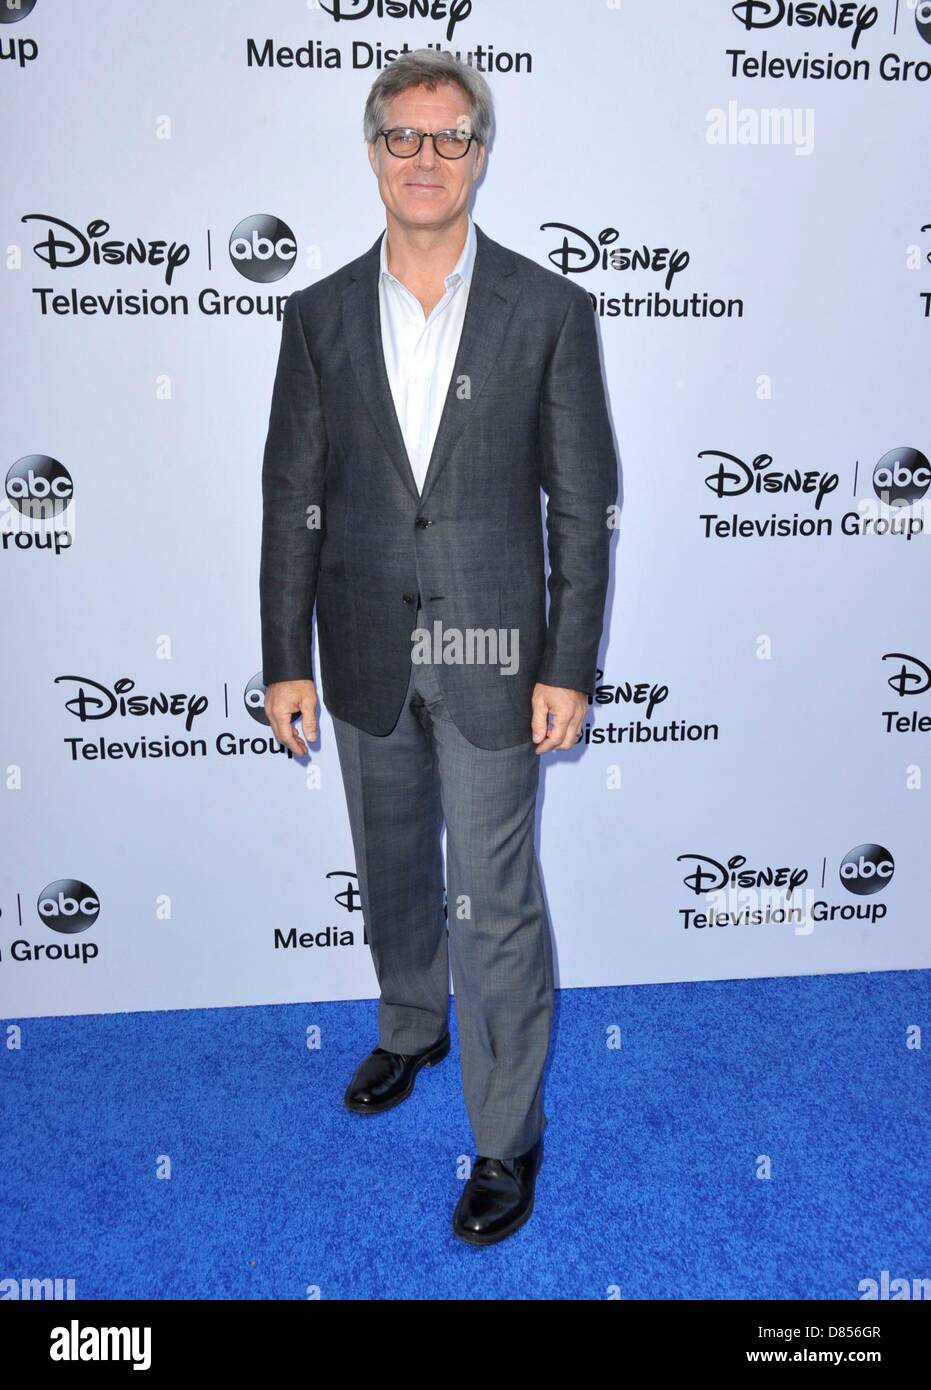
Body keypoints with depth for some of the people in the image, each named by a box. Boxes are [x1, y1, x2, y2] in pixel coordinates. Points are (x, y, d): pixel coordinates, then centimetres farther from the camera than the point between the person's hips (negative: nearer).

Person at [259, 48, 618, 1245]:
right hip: (368, 656, 4)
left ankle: (508, 1137, 21)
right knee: (391, 874, 21)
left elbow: (583, 502, -5)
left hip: (492, 655, -3)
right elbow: (291, 497, 3)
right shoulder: (320, 315, 1)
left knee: (496, 903, 3)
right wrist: (285, 662, 0)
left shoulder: (549, 310, -6)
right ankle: (410, 1029, 48)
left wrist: (569, 669, -9)